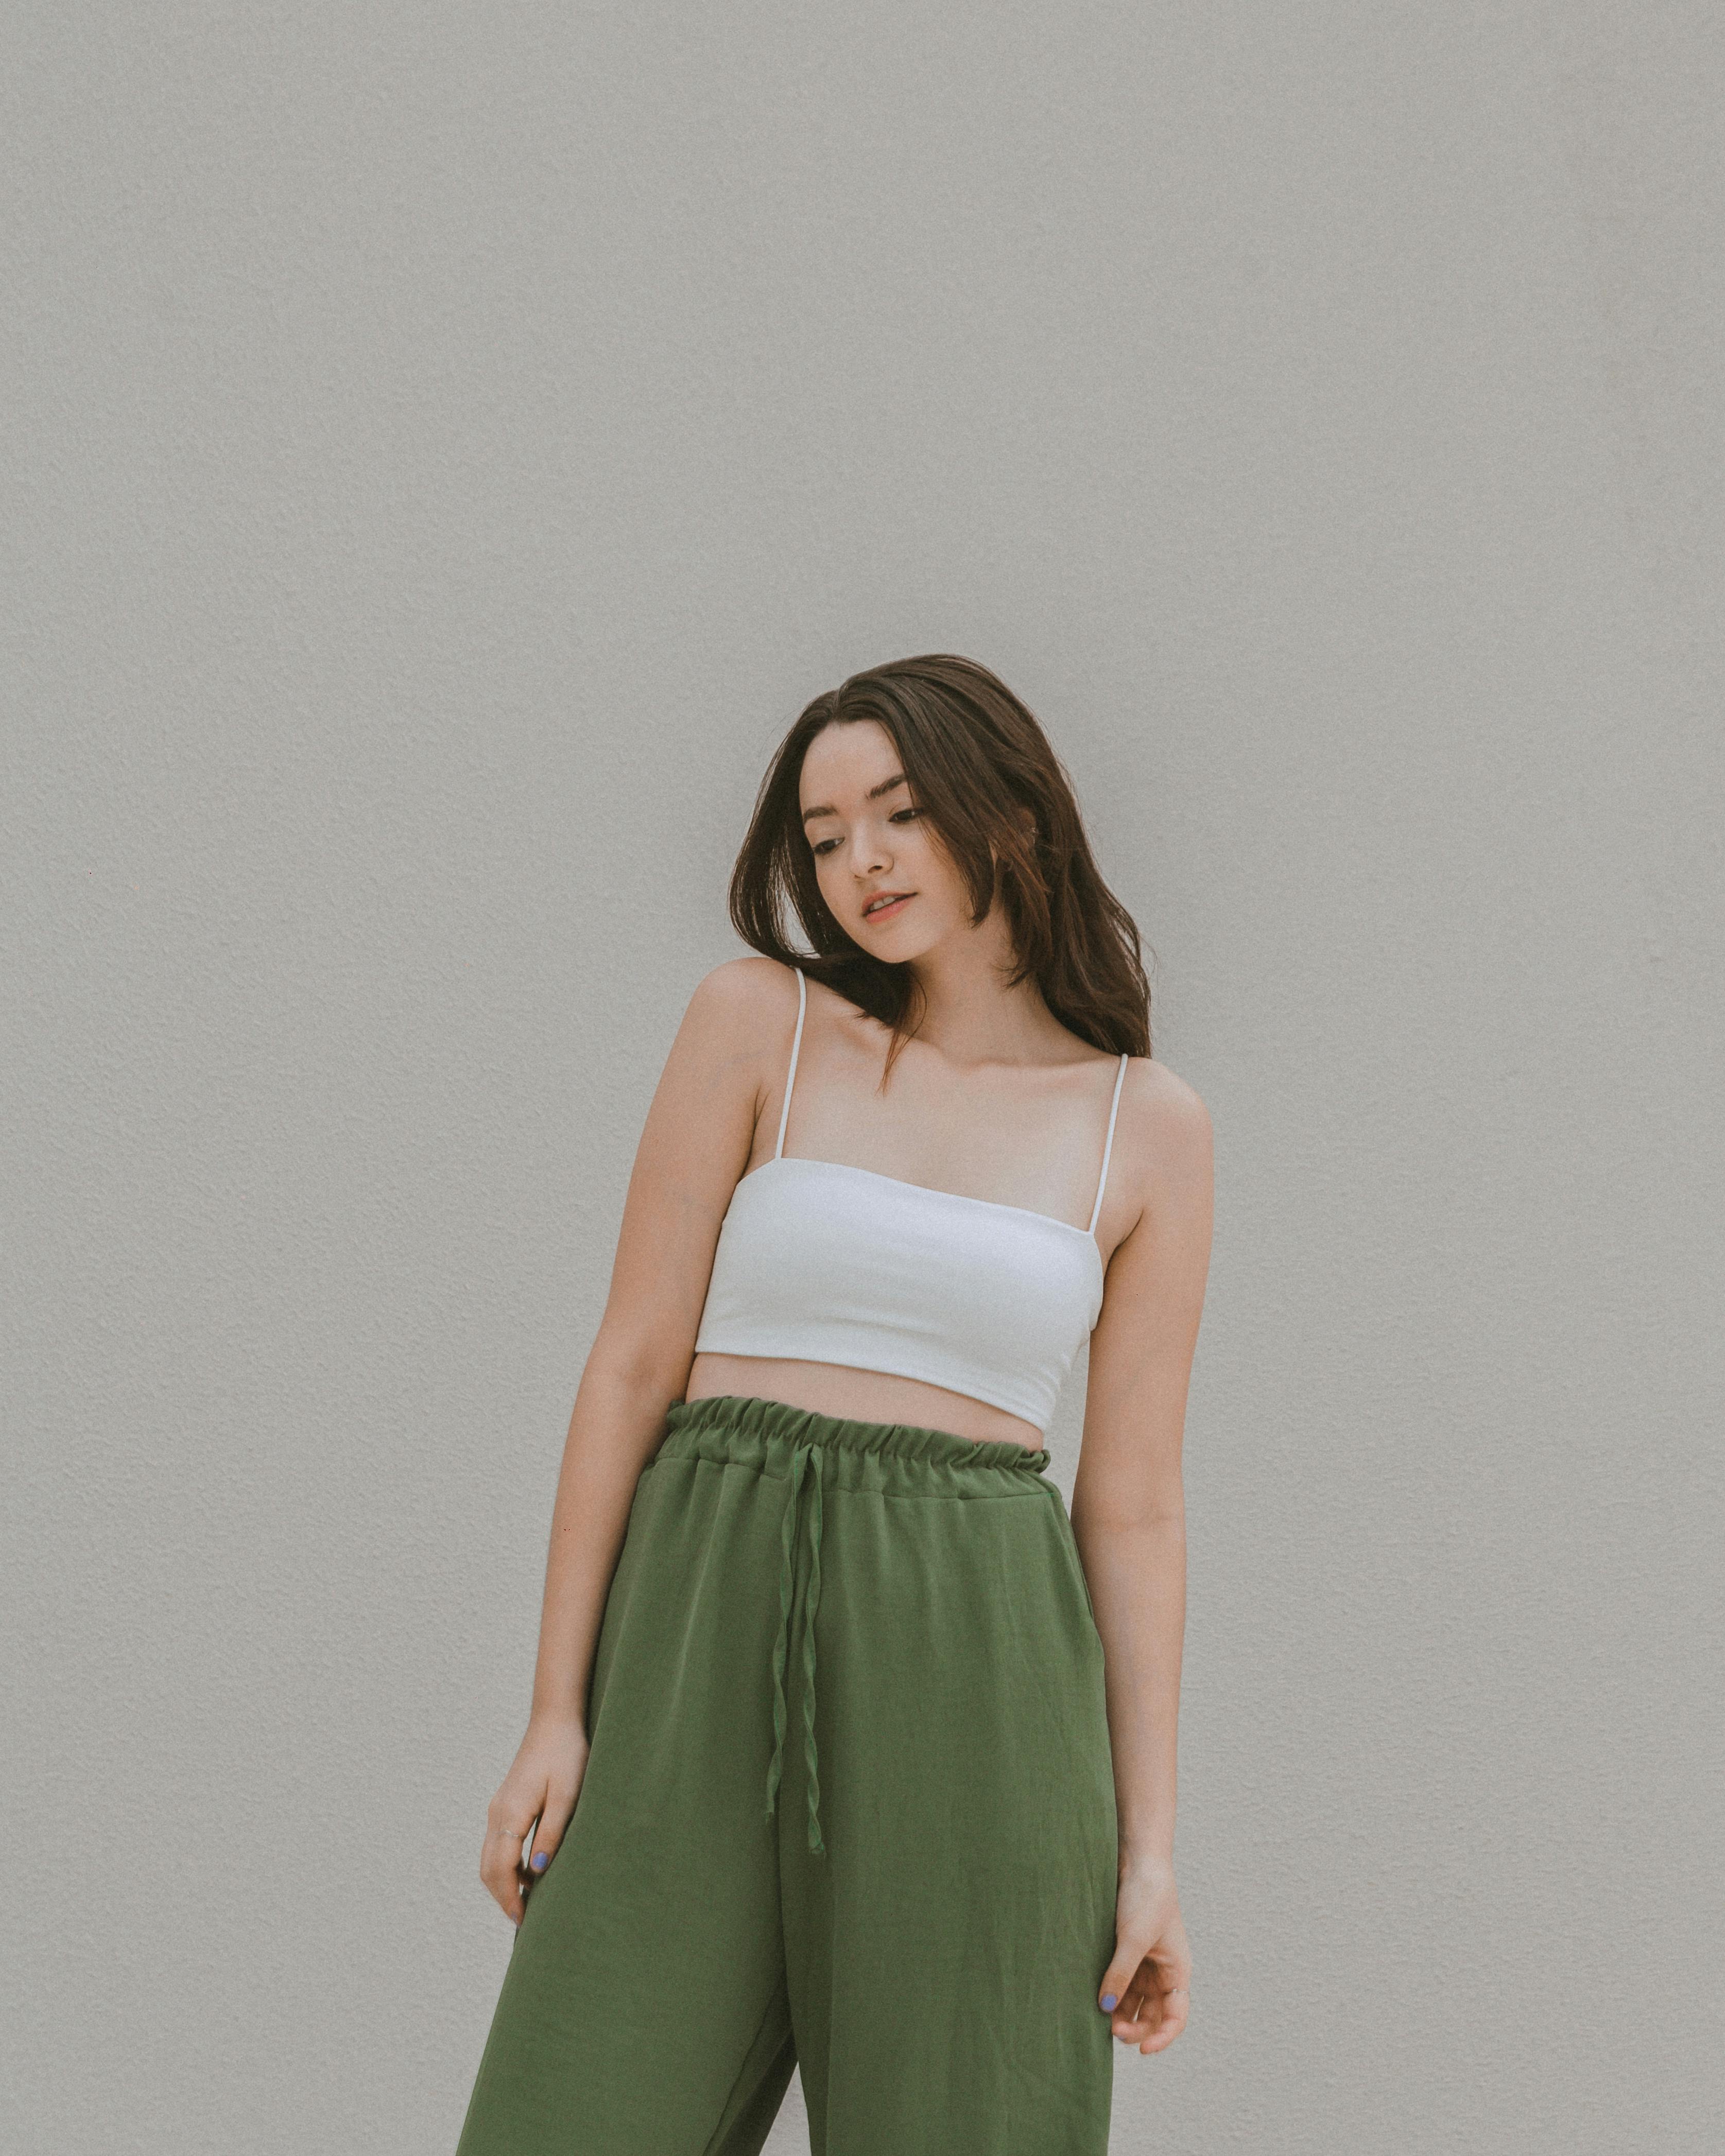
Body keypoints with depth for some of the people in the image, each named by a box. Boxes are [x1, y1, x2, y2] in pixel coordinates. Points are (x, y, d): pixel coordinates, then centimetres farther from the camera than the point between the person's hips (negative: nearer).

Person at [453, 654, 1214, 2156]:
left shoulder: (1151, 1128, 7)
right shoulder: (756, 1021, 4)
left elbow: (1133, 1504, 8)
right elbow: (633, 1362, 3)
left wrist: (1148, 1848, 3)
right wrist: (558, 1708, -3)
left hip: (973, 1654, 1)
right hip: (713, 1632, 0)